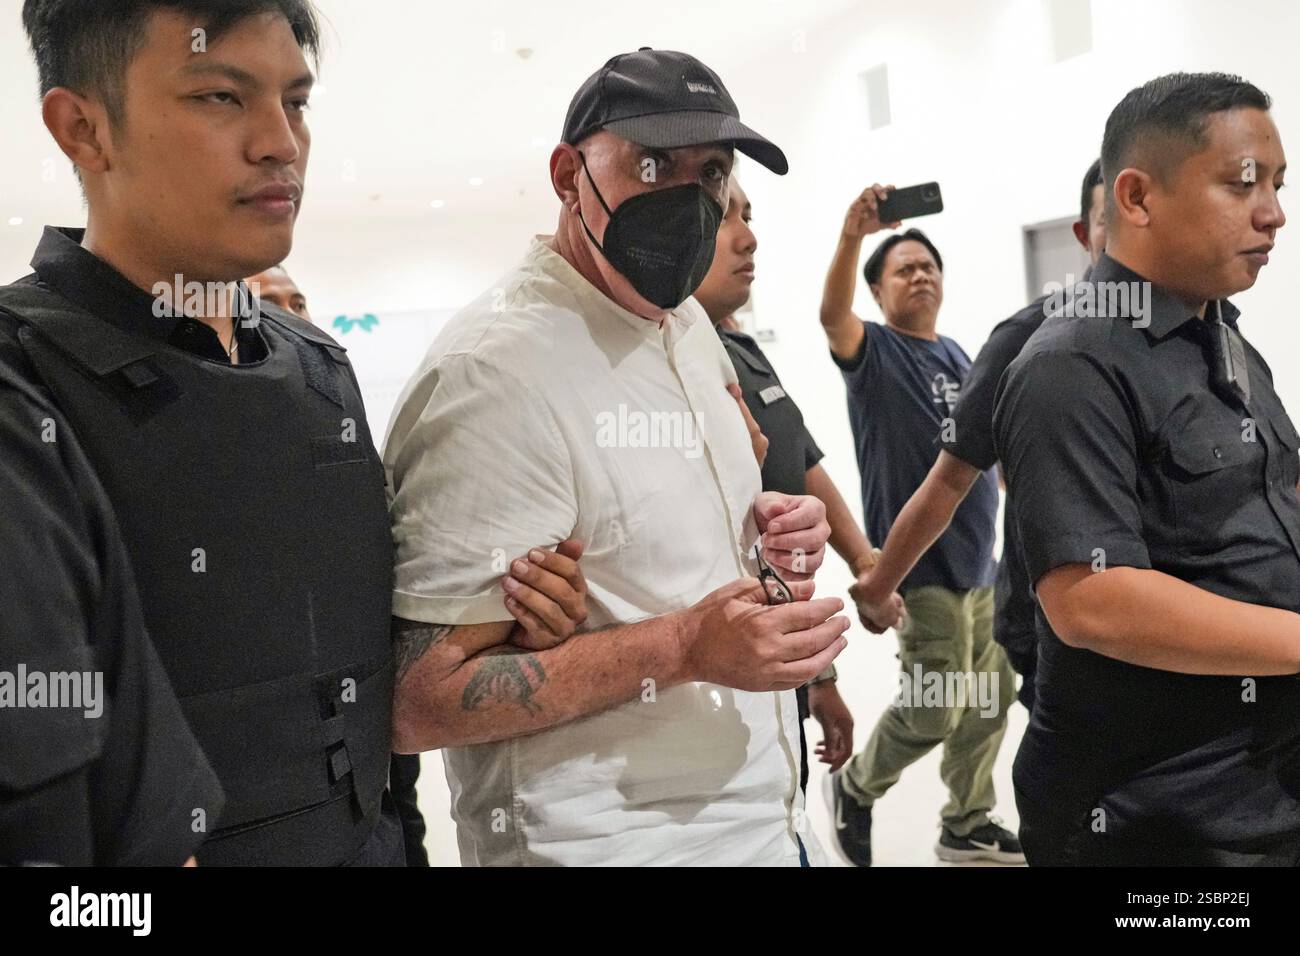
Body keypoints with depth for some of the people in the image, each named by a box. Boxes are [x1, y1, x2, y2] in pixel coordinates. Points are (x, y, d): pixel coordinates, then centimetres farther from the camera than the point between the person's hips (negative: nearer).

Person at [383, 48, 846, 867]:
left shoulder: (691, 325, 6)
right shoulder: (494, 371, -22)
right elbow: (416, 699, -22)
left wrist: (768, 532, -2)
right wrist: (682, 648, -29)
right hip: (607, 841, -8)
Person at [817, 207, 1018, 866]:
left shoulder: (957, 355, 15)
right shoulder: (873, 351, -6)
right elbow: (832, 314, -29)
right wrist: (852, 235, -43)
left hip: (979, 558, 8)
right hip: (920, 562, -8)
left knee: (990, 699, 14)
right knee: (935, 708, -7)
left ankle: (967, 827, 31)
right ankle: (854, 788, 19)